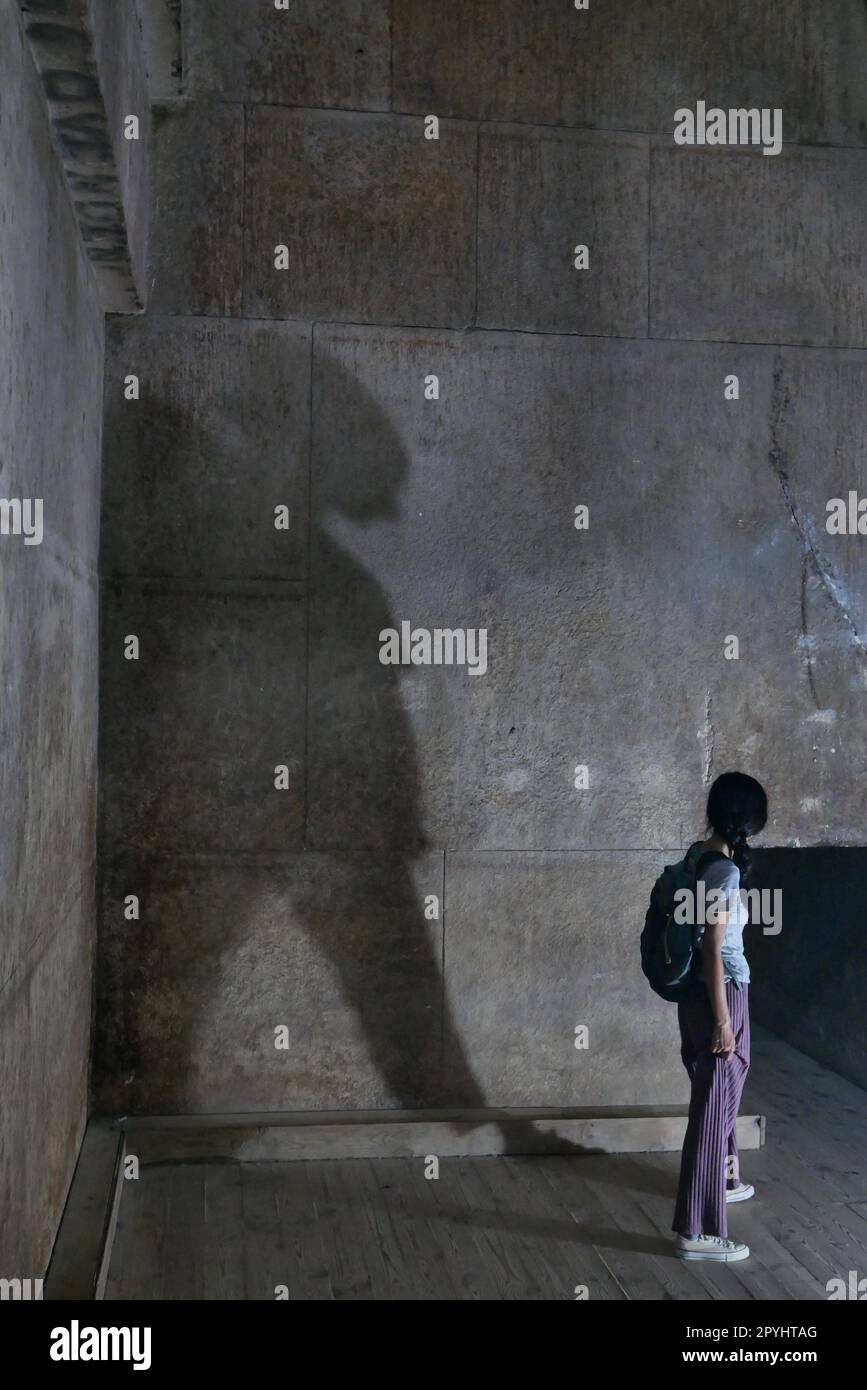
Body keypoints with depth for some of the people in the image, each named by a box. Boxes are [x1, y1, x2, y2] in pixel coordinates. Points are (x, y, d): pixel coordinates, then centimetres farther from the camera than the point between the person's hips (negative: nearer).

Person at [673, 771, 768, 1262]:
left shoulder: (698, 854, 6)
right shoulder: (725, 871, -22)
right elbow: (713, 951, -23)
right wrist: (723, 1020, -19)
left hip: (697, 992, 10)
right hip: (720, 996, -10)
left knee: (719, 1093, 26)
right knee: (714, 1105, -2)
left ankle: (722, 1180, 47)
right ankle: (698, 1232, 5)